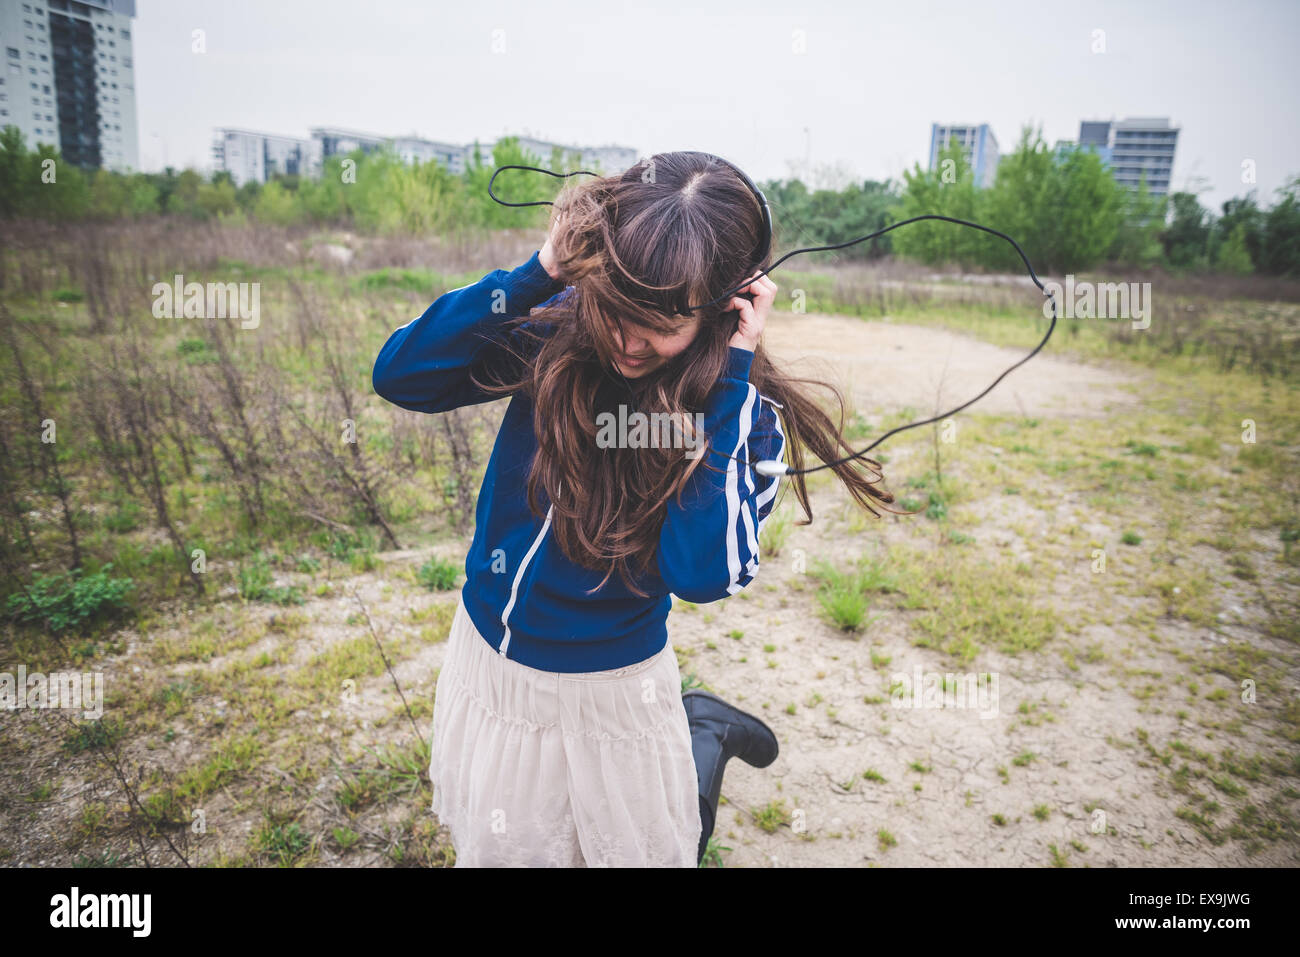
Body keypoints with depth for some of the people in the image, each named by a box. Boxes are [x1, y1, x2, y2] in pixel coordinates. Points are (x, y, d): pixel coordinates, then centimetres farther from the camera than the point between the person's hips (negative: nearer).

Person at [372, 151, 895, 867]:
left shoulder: (743, 414, -18)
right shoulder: (551, 332, -13)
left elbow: (701, 573, -31)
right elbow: (399, 374, -17)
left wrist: (730, 377, -30)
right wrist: (537, 274, -24)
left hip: (609, 693, -3)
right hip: (484, 658, 4)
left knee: (640, 853, 19)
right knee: (495, 851, 27)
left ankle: (704, 732, 40)